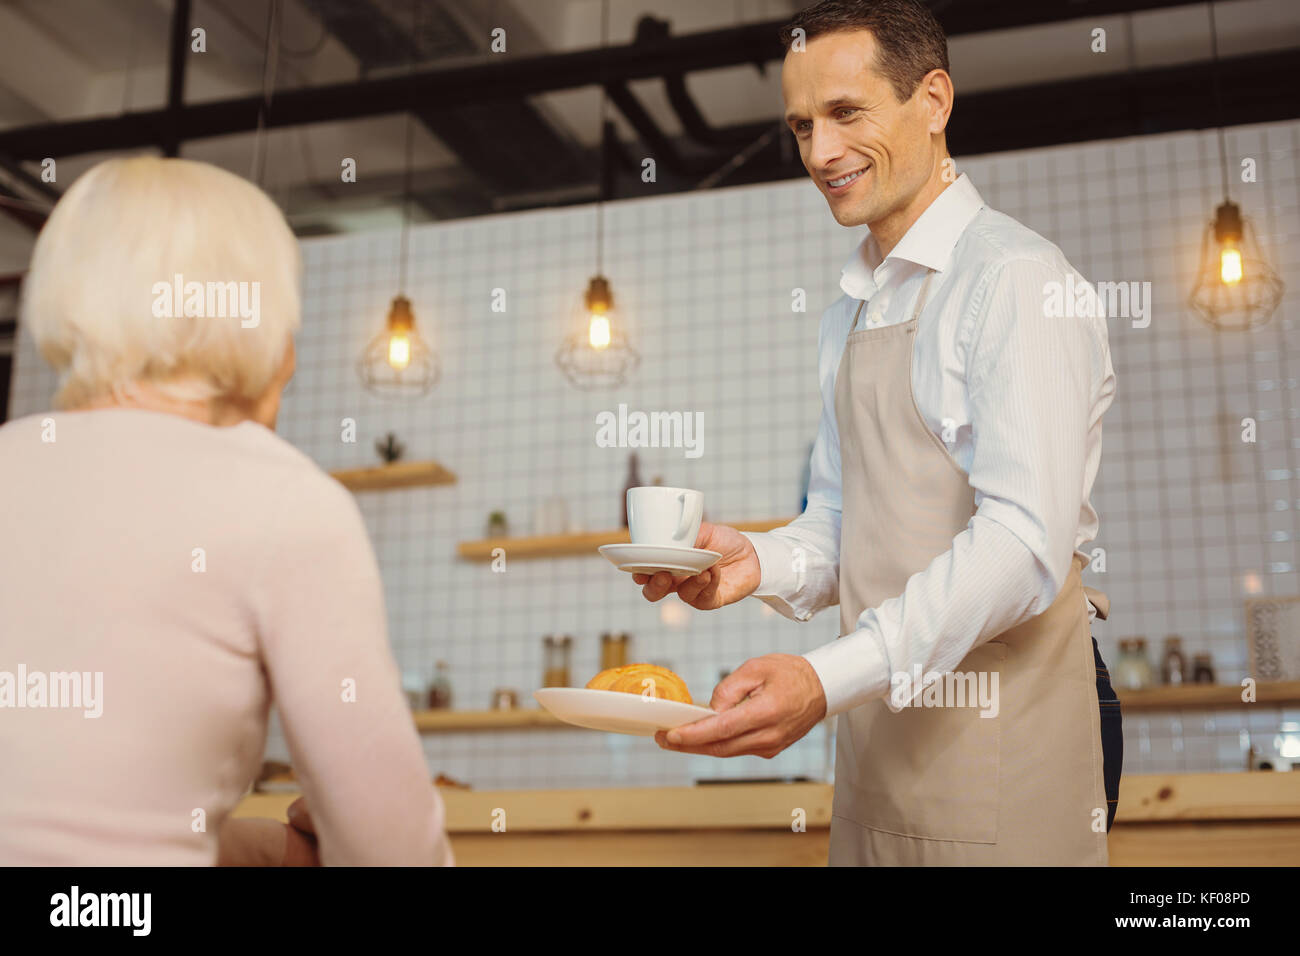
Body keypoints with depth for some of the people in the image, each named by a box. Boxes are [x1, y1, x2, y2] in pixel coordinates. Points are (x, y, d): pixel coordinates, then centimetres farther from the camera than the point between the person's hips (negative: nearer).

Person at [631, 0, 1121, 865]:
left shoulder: (1016, 278, -12)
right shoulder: (850, 312, 14)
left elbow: (1027, 541, -22)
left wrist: (827, 680, -29)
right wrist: (764, 562, -4)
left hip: (1003, 729, -7)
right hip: (880, 729, 7)